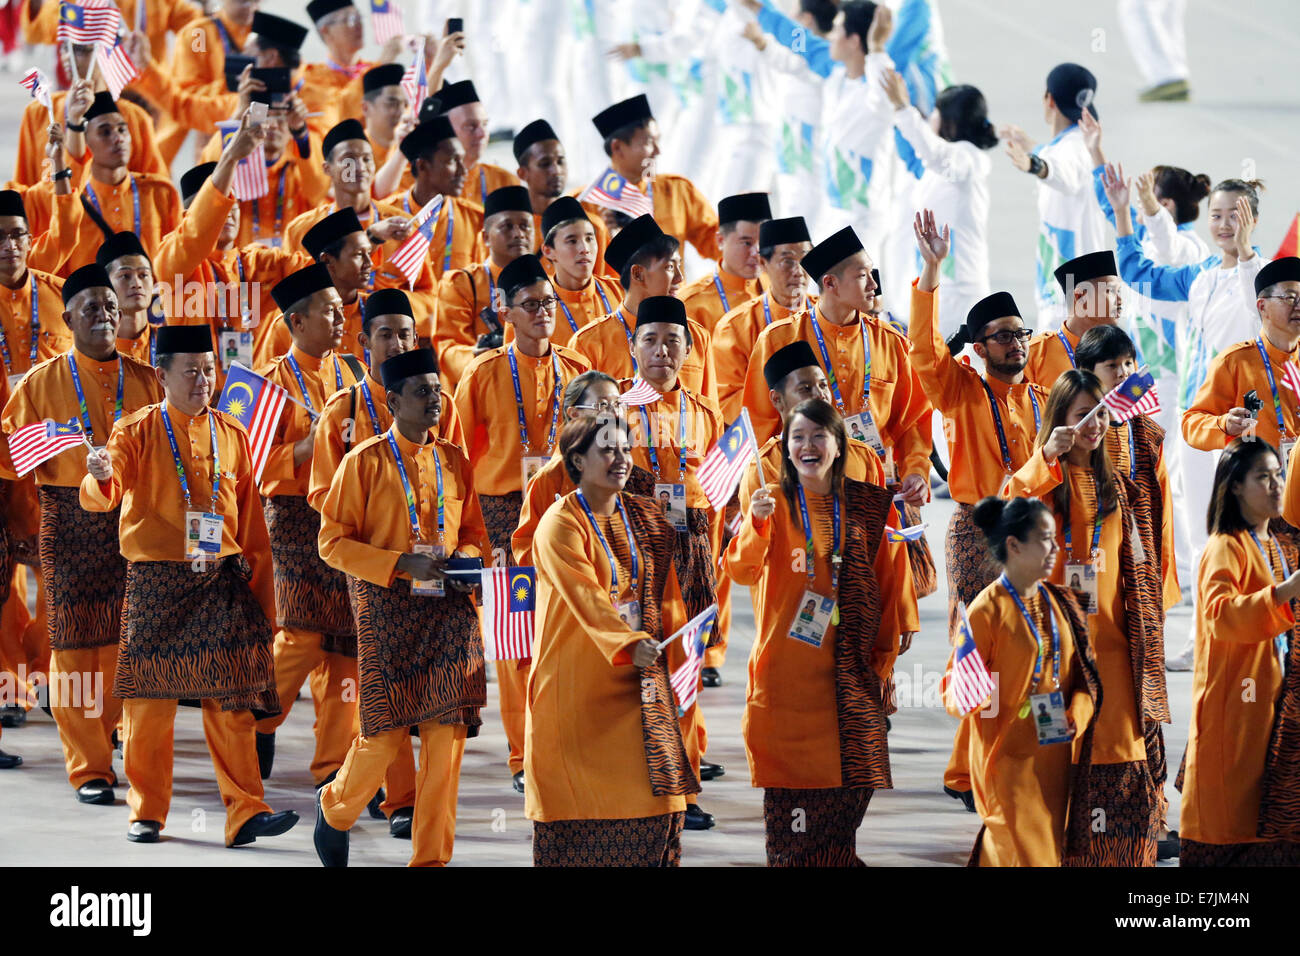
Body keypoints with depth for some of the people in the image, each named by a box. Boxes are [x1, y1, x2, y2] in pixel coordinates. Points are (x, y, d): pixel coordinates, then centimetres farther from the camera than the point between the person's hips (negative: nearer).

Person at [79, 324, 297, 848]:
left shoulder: (230, 435, 9)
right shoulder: (136, 431, 0)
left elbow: (250, 521, 13)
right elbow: (102, 496, -13)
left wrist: (260, 595, 10)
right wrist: (100, 477, -37)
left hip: (223, 580, 2)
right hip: (156, 582, -2)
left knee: (231, 702, -3)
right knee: (150, 701, 2)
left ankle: (245, 813, -3)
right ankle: (147, 812, 14)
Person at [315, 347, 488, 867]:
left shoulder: (453, 460, 11)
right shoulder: (365, 462, -3)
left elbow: (473, 529, 21)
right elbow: (333, 542, -5)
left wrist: (466, 559, -3)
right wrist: (402, 564, -16)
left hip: (449, 607, 4)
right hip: (388, 609, -4)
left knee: (447, 731, -3)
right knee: (387, 730, -5)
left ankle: (432, 855, 4)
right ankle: (336, 808, 25)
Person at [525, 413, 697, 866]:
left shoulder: (644, 517, 11)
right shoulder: (561, 524, -9)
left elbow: (667, 594, 12)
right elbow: (585, 596, -23)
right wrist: (631, 643, -36)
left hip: (641, 677, 5)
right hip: (579, 685, -5)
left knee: (657, 790, -2)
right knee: (580, 798, -5)